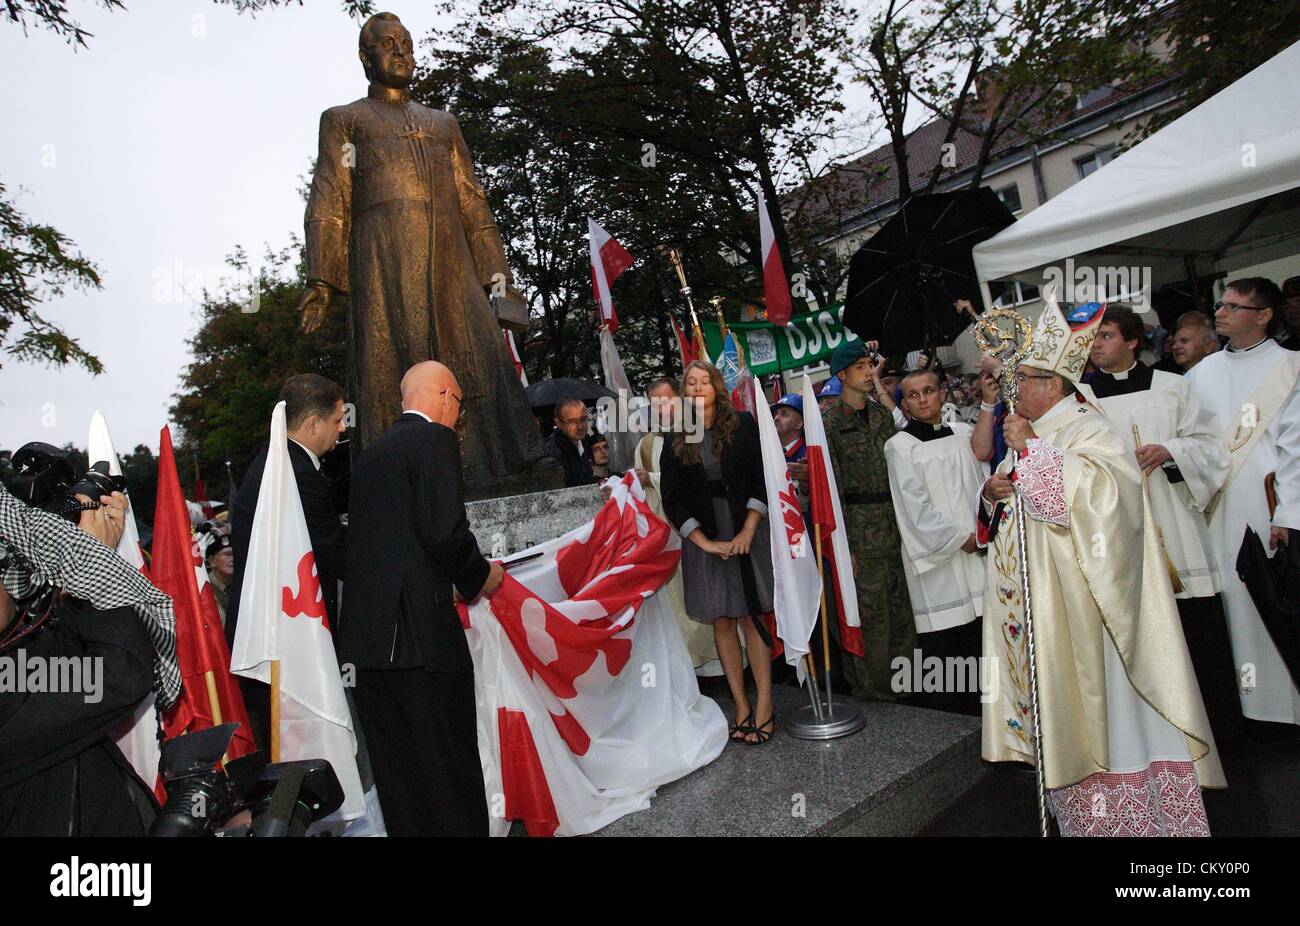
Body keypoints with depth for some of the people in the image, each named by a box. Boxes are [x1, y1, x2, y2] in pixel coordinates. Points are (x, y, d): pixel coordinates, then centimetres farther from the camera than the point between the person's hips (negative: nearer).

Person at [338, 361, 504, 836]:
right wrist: (480, 575, 0)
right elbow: (445, 531, -18)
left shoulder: (370, 453, 18)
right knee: (450, 766, 2)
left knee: (397, 771, 15)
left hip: (367, 632, 8)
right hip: (420, 629, -8)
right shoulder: (435, 439, -6)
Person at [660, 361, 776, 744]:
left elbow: (763, 478, -2)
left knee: (752, 615, -4)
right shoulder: (675, 442, 7)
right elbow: (672, 500, 3)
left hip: (746, 532, -2)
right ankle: (741, 705, 12)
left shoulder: (743, 424, 2)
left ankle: (764, 703, 4)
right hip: (703, 540, 2)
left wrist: (748, 531, -11)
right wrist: (705, 542, -6)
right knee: (721, 621, 4)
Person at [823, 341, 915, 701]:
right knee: (869, 610, 1)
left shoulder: (883, 414, 12)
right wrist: (843, 545, -13)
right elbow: (831, 487, -9)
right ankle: (872, 682, 17)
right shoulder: (830, 423, -7)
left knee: (902, 606, 11)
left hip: (895, 524, 6)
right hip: (860, 528, -6)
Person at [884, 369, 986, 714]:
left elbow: (982, 482, 14)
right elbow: (916, 507, -8)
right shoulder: (900, 446, -3)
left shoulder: (963, 433, 13)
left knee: (978, 639, 6)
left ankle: (977, 713, 19)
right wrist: (961, 537, -7)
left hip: (974, 549, 5)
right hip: (935, 556, -5)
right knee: (941, 643, -3)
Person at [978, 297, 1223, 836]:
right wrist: (991, 494, -3)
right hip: (1037, 606, 8)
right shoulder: (1030, 435, 15)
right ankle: (1079, 813, 22)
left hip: (1077, 596, -8)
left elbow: (1099, 488, -29)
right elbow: (1005, 510, 20)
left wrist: (1031, 450, -22)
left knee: (1093, 693, -1)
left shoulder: (1085, 430, -9)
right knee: (1057, 690, 11)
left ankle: (1121, 816, 12)